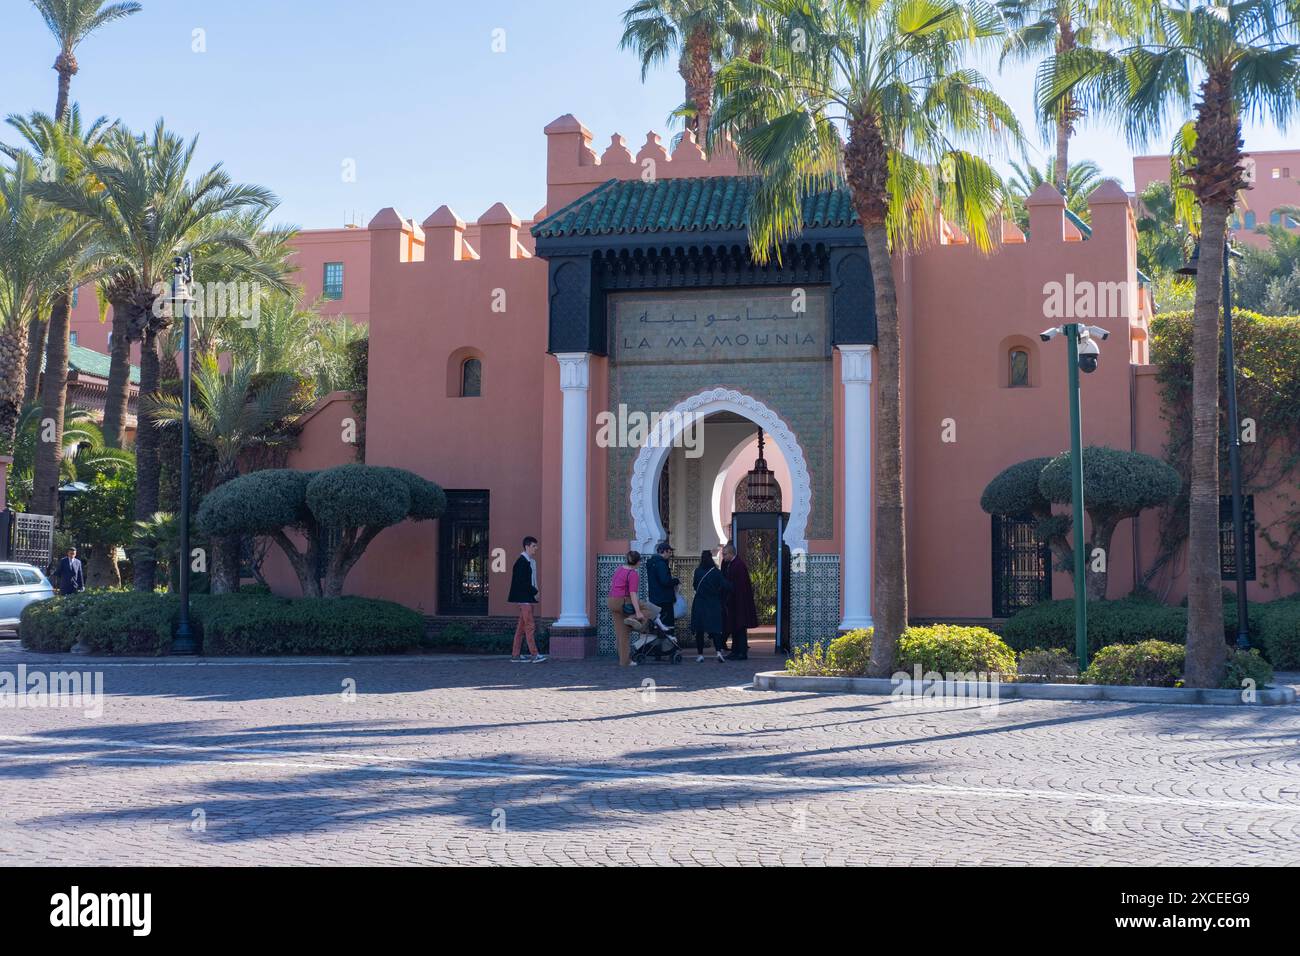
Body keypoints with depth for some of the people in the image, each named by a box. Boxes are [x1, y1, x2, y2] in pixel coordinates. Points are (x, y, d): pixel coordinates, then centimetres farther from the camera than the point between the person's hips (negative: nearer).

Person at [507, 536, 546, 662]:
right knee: (530, 625, -10)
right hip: (524, 598, -9)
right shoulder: (521, 561, -13)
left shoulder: (531, 561, 16)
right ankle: (534, 655, -11)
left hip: (530, 598, 9)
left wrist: (535, 592, 8)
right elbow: (522, 582, -19)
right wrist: (535, 592, -14)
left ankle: (515, 655, 12)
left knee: (522, 626, 10)